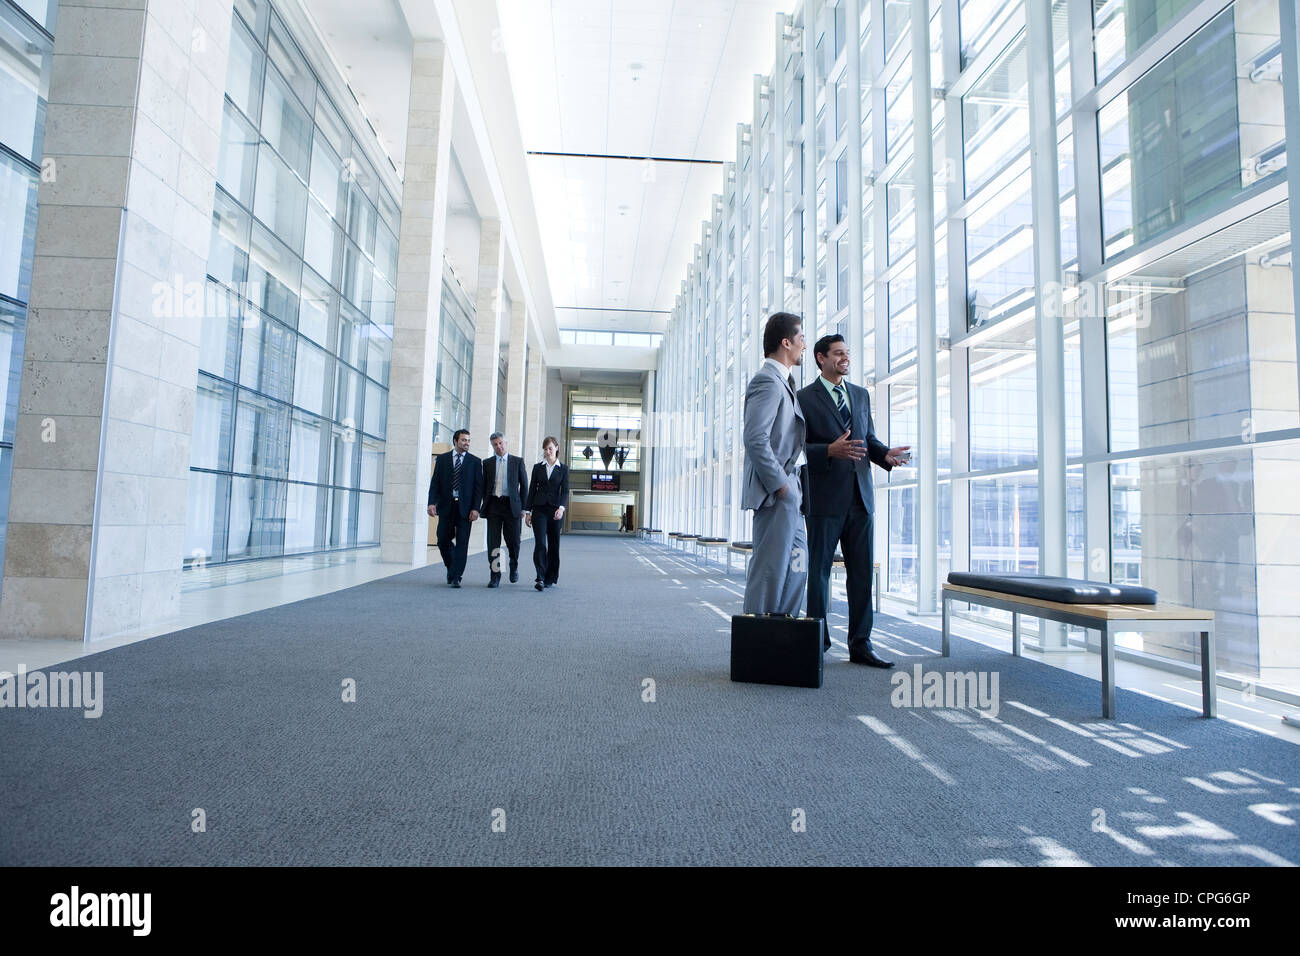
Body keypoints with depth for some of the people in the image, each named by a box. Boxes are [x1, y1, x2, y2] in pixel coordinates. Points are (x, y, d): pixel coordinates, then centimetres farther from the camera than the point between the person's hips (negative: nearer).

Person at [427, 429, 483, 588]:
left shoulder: (475, 462, 5)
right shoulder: (442, 459, 9)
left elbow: (478, 487, 1)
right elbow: (435, 482, 5)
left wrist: (475, 508, -9)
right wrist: (432, 502, -8)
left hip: (465, 508, -1)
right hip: (446, 506, 1)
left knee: (462, 543, -4)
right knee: (443, 540, 6)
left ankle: (455, 577, 1)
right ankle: (451, 567, 30)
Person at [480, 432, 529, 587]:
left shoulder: (517, 461, 6)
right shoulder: (487, 463, 10)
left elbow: (524, 485, 7)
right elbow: (484, 486, 13)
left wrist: (523, 507, 2)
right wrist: (485, 505, 5)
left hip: (511, 505, -1)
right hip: (493, 505, 1)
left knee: (513, 541, 1)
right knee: (493, 542, -2)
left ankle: (514, 567, 29)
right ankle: (495, 576, 3)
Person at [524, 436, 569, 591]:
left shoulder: (563, 468, 5)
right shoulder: (538, 467, 9)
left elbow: (565, 490, -3)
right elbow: (532, 489, 10)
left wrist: (561, 507, -19)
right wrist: (528, 511, 5)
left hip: (555, 510, 0)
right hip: (539, 509, 0)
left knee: (553, 544, 5)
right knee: (540, 543, -12)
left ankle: (550, 578, 16)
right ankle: (540, 578, -18)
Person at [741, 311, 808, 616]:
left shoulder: (781, 381, 20)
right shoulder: (768, 380, -13)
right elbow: (755, 439, -23)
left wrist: (792, 484, 14)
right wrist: (779, 484, -19)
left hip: (787, 491, 11)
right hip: (775, 492, -11)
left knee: (797, 563, 16)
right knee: (770, 567, -5)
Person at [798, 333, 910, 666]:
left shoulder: (861, 395, 17)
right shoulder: (804, 398, -1)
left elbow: (868, 438, 19)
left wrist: (886, 454, -1)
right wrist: (830, 451, -22)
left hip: (860, 498, 6)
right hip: (824, 499, -5)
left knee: (862, 573, 7)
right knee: (819, 572, 3)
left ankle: (860, 645, 17)